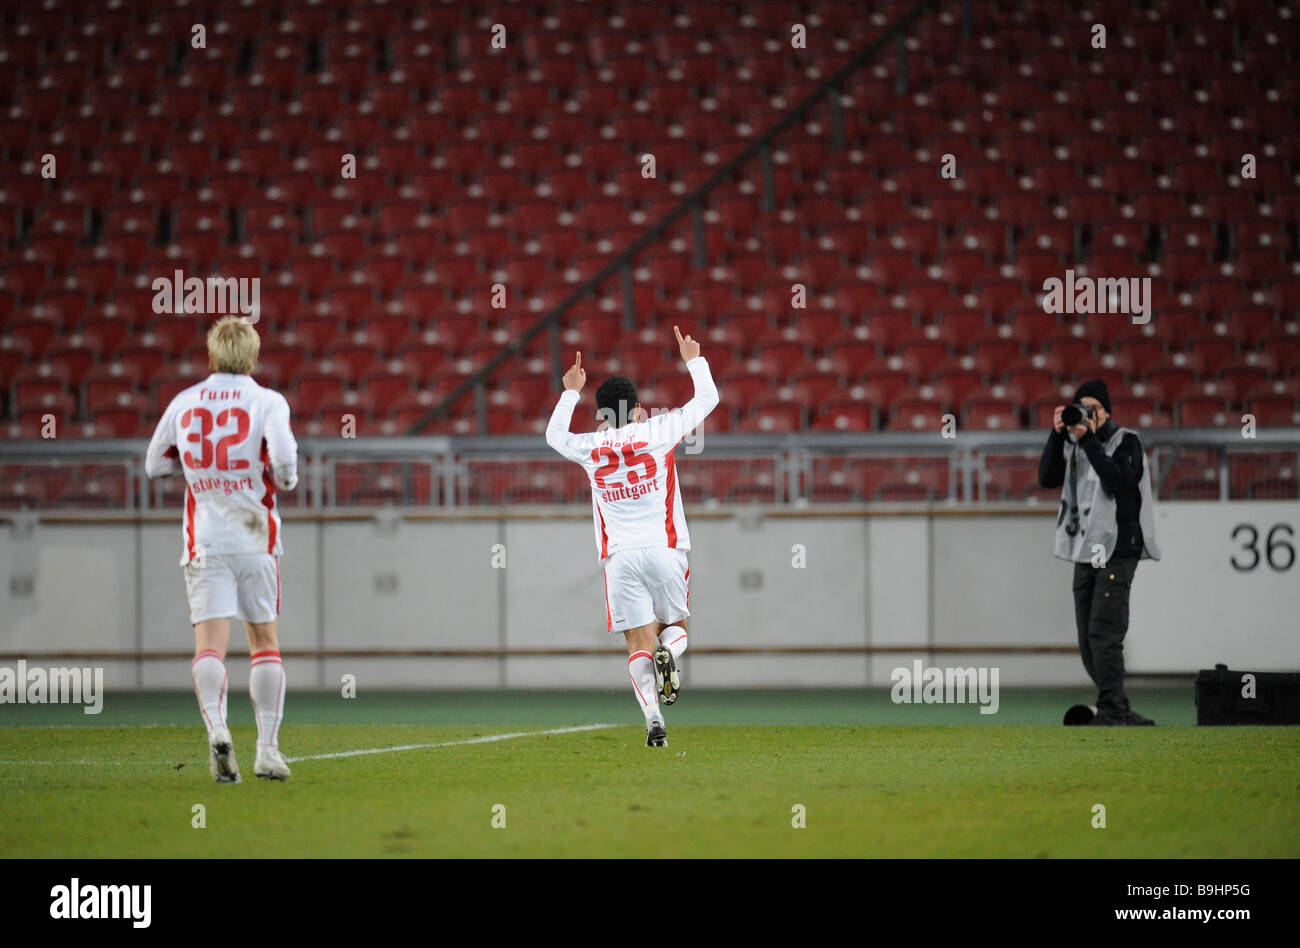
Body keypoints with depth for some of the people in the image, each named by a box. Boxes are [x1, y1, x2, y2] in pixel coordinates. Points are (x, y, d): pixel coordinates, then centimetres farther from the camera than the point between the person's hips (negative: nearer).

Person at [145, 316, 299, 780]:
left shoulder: (184, 403, 6)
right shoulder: (267, 402, -4)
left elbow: (155, 465, 16)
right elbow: (283, 459, -19)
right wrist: (284, 480, 3)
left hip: (204, 544, 1)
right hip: (255, 538, -1)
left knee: (210, 643, -8)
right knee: (265, 642, 12)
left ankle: (215, 725, -33)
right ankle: (267, 749, 10)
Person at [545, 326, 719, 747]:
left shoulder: (590, 447, 6)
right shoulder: (657, 431, 0)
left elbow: (554, 434, 29)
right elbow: (707, 399, 11)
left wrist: (571, 393, 39)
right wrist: (694, 361, 26)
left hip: (619, 555, 1)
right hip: (665, 549, -1)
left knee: (639, 641, -3)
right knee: (675, 626, 16)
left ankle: (652, 717, -22)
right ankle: (669, 653, -20)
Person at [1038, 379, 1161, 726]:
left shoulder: (1126, 442, -3)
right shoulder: (1074, 444, 14)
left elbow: (1118, 481, -20)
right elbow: (1048, 478, 2)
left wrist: (1089, 439, -20)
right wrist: (1058, 434, -7)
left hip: (1117, 551, -7)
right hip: (1085, 553, 7)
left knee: (1103, 632, -16)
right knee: (1088, 638, 6)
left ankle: (1112, 710, -17)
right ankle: (1117, 711, 13)